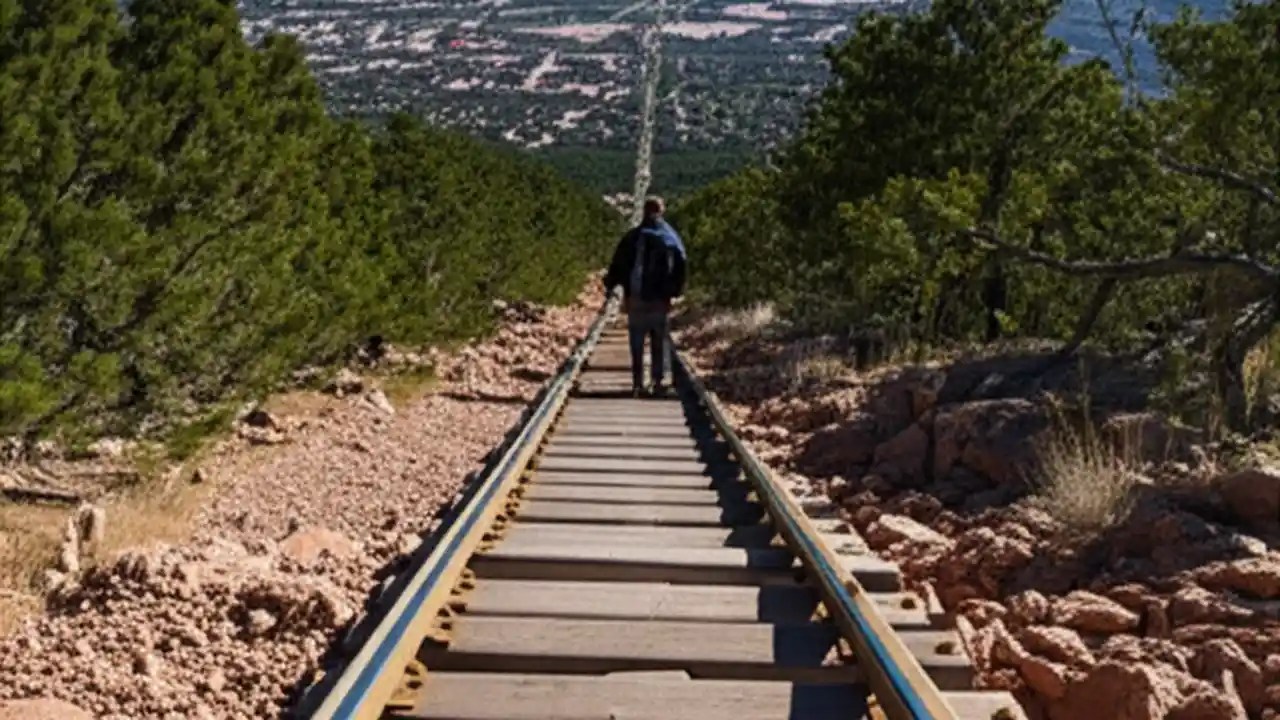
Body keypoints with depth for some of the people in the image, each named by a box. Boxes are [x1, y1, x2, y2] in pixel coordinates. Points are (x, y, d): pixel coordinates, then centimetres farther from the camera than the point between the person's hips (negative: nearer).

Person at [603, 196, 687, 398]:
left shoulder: (632, 237, -2)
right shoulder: (671, 238, 2)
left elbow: (618, 265, -2)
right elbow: (680, 267, 2)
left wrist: (610, 286, 9)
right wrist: (675, 291, 9)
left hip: (635, 298, -1)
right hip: (660, 299, 1)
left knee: (637, 344, 4)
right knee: (659, 343, 8)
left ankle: (638, 384, 1)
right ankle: (657, 383, 6)